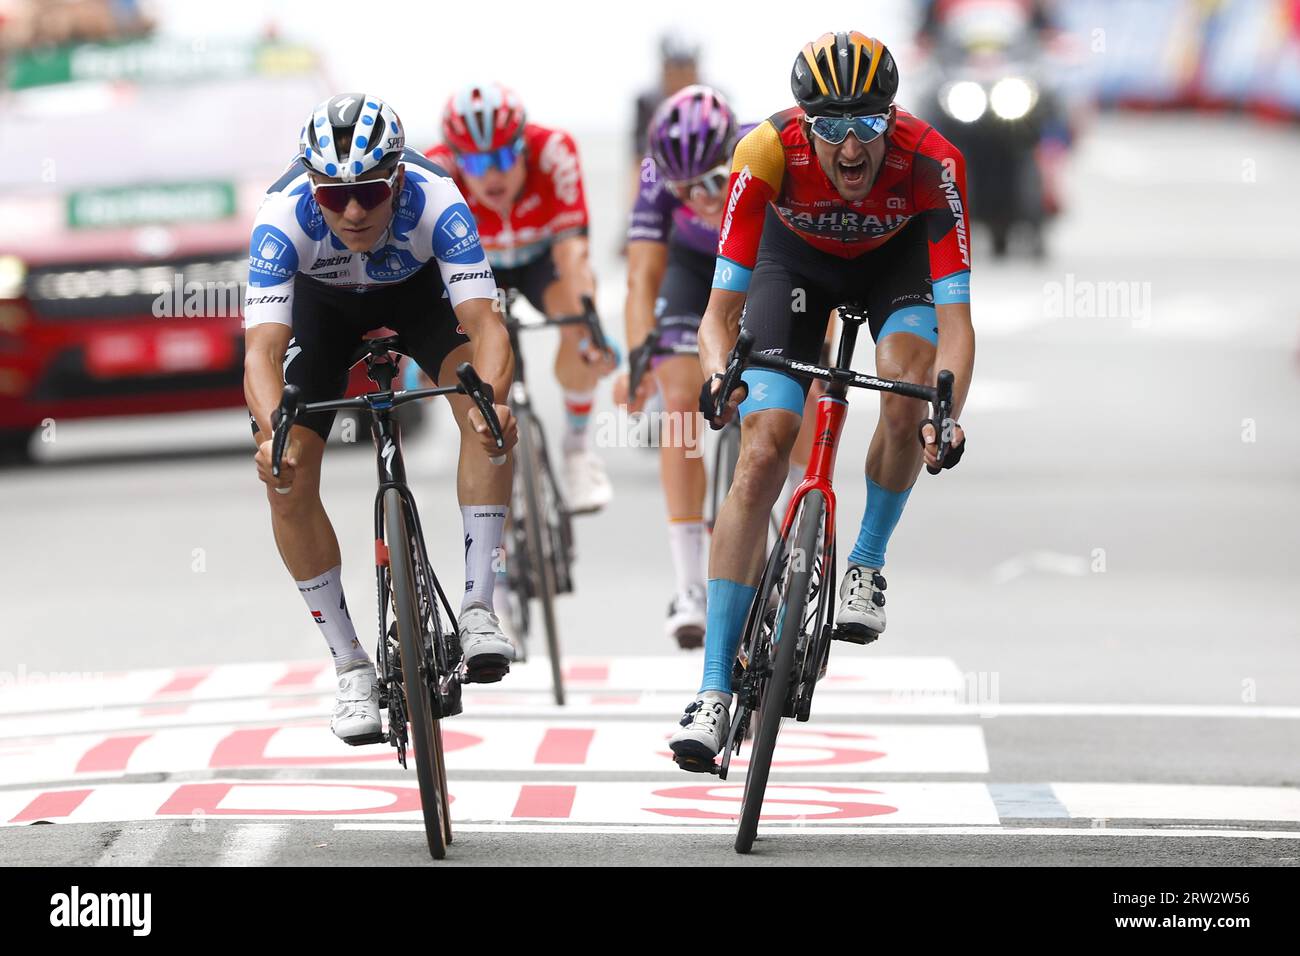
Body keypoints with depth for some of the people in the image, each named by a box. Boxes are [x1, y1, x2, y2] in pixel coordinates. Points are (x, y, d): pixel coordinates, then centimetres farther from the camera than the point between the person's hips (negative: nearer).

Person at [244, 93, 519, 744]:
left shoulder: (434, 200, -38)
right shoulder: (283, 216, -38)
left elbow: (484, 322, -45)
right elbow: (262, 349, -44)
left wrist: (488, 400, -66)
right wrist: (273, 433, -64)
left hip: (418, 288, 0)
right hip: (323, 300, 0)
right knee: (286, 478, -15)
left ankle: (477, 607, -22)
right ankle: (352, 670, 0)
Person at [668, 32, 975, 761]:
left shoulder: (931, 165, -37)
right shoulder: (767, 154, -36)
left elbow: (955, 318, -38)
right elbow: (721, 310, -33)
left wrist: (948, 418, -55)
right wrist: (719, 375, -54)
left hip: (898, 257, 0)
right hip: (797, 257, 0)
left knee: (907, 388, -30)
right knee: (763, 453, -14)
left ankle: (867, 565, -1)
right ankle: (716, 692, -15)